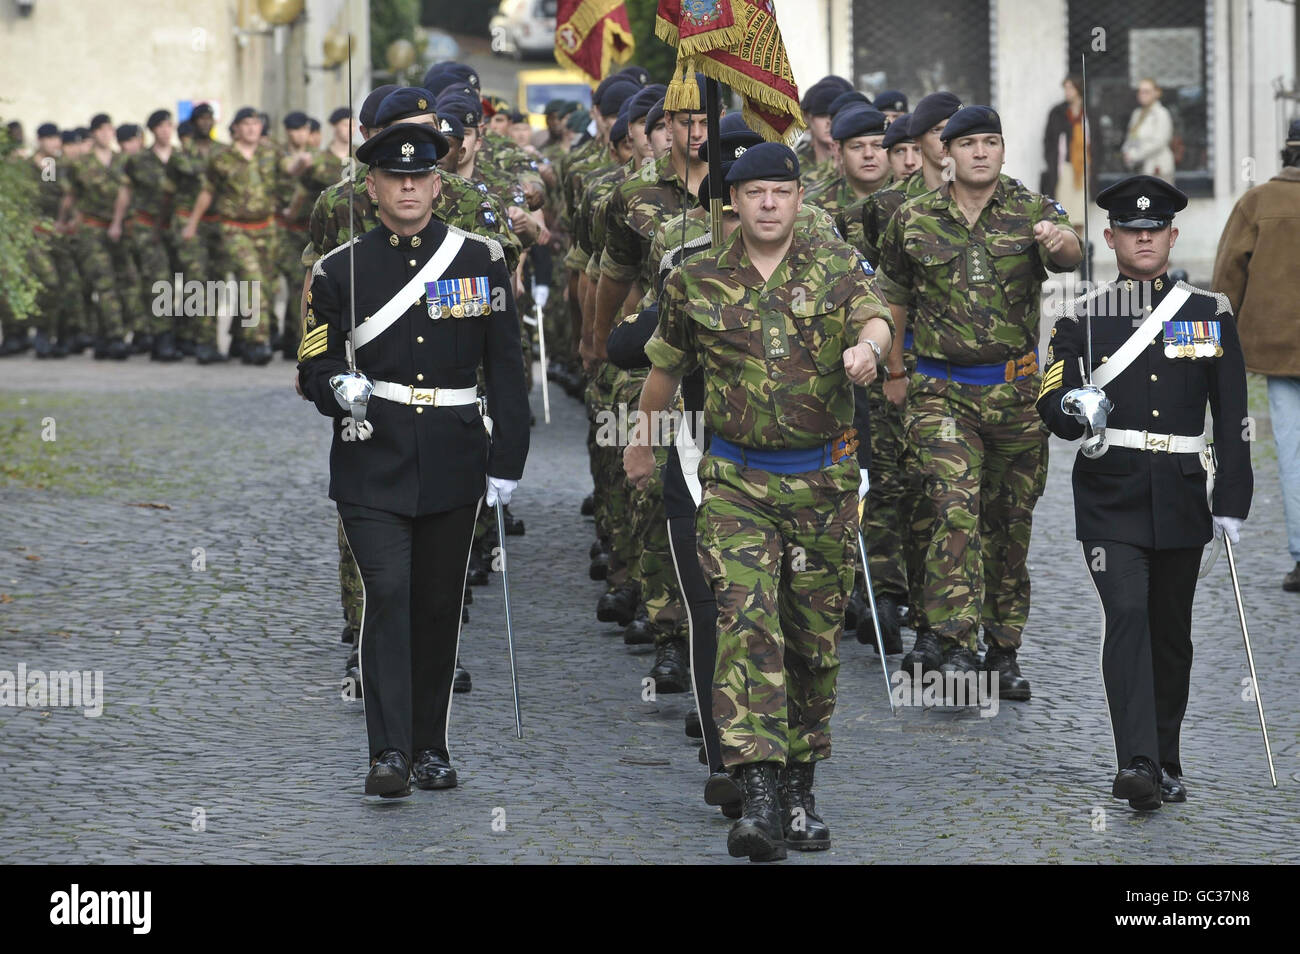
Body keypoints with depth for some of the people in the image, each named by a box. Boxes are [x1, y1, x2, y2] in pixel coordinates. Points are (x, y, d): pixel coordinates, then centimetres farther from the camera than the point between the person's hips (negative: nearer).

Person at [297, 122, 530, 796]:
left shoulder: (480, 259, 5)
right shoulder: (338, 271, 2)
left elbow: (505, 364, 6)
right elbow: (314, 367, 6)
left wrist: (507, 459, 2)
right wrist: (340, 393, -18)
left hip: (452, 462, 2)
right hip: (373, 462, -2)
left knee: (439, 604, 9)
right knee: (388, 594, -15)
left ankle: (431, 746, 21)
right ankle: (389, 754, -17)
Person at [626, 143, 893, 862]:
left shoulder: (836, 267, 1)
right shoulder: (697, 283, 3)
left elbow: (875, 317, -19)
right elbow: (666, 365, 19)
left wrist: (866, 346, -43)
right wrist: (641, 440, 30)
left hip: (823, 482, 1)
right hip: (736, 482, -1)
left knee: (814, 641, 9)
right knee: (747, 625, -18)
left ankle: (799, 789, 26)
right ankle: (758, 797, -25)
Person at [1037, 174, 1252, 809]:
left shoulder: (1212, 315, 7)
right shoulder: (1082, 319, 4)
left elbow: (1232, 417, 6)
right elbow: (1051, 405, -1)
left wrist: (1232, 501, -1)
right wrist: (1073, 407, -25)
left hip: (1182, 497, 2)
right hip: (1110, 498, -2)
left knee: (1171, 632, 10)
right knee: (1127, 615, -18)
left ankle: (1165, 765, 24)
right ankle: (1135, 764, -27)